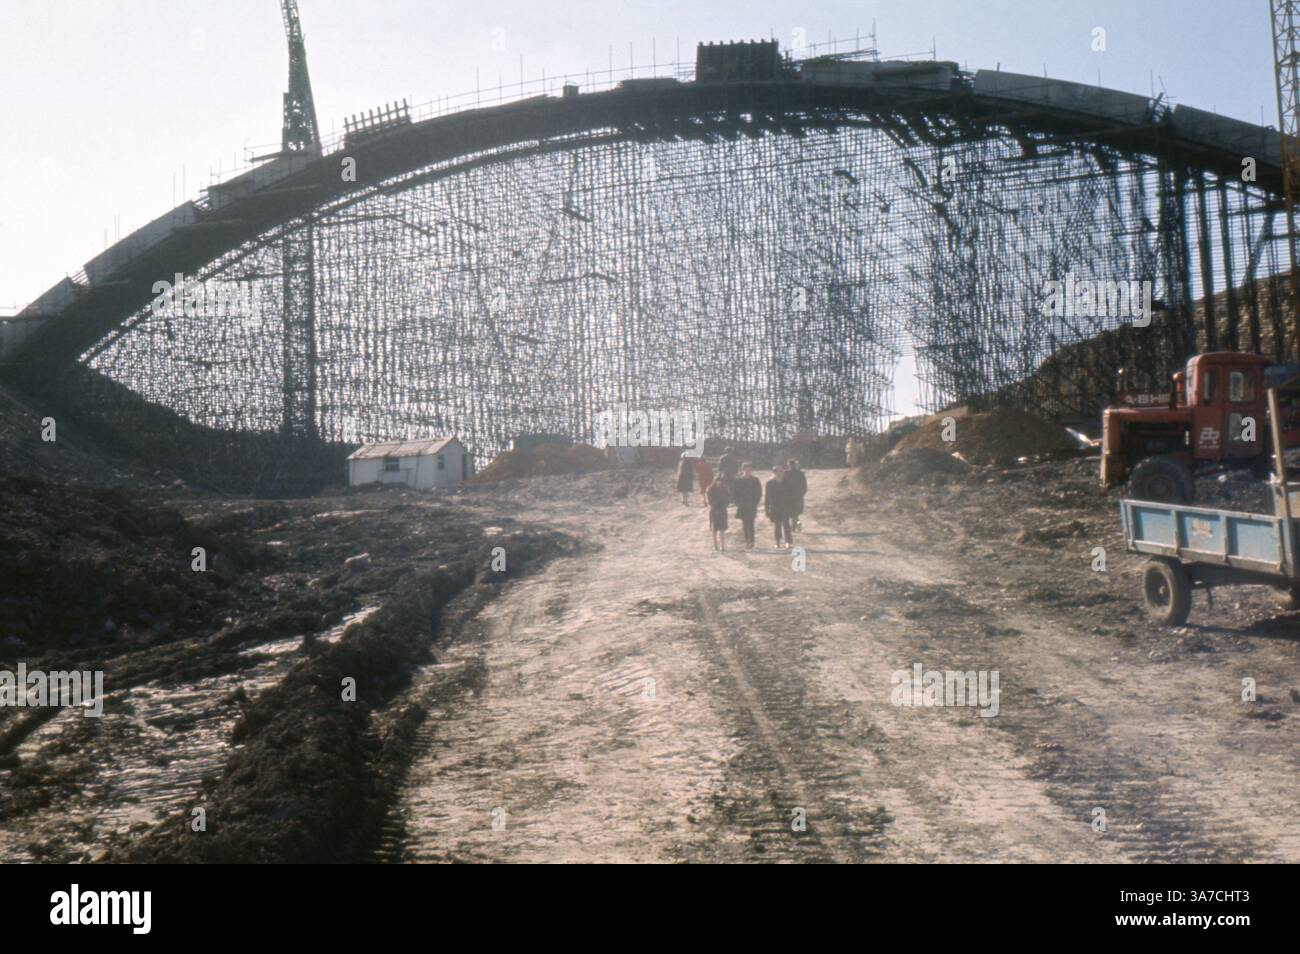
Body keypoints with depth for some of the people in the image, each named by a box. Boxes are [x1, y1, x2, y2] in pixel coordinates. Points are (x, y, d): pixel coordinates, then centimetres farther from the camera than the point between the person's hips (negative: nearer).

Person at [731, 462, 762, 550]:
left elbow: (759, 493, 4)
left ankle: (751, 541, -7)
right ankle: (747, 541, 13)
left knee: (750, 524, -10)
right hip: (742, 507, 1)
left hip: (752, 507, -1)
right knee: (745, 525, 5)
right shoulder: (737, 481, 0)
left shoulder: (755, 480, 1)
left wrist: (754, 503, -6)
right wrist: (739, 503, -6)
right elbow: (734, 494, 4)